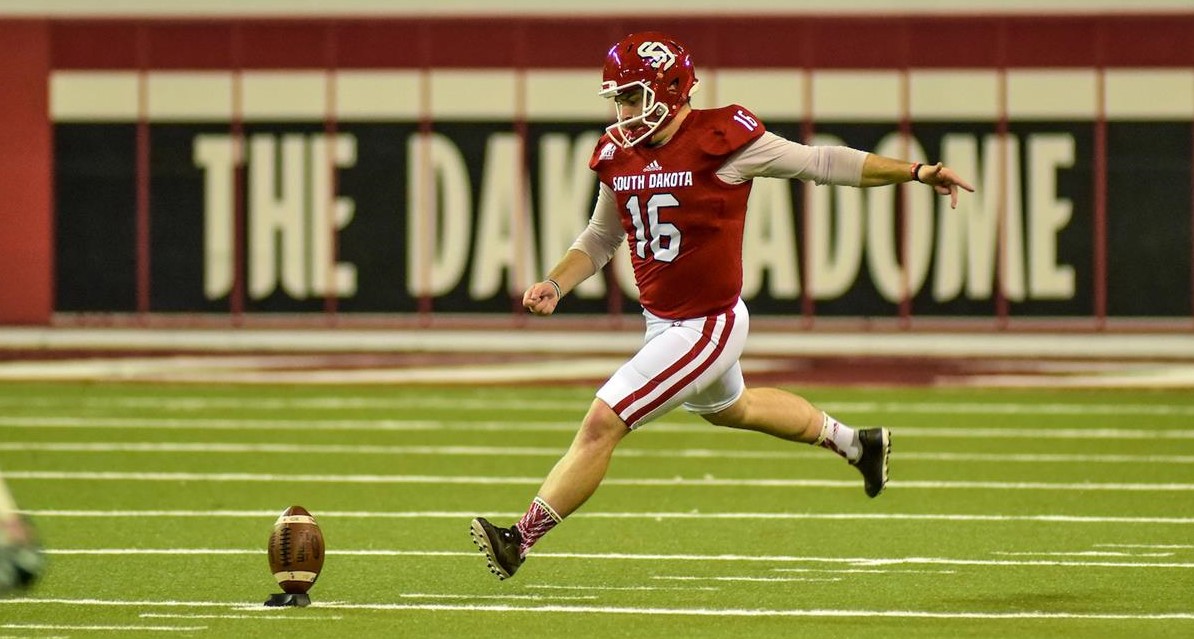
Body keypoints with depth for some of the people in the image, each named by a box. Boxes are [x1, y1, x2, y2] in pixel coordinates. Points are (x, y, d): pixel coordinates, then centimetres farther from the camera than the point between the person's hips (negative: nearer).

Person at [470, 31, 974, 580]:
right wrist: (555, 285, -4)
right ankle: (856, 443, 52)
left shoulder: (723, 141, -20)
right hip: (662, 322, 9)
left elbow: (821, 163, -10)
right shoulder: (619, 154, 0)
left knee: (601, 425, -14)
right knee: (728, 408, 32)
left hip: (709, 325, -9)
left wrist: (917, 173, -9)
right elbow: (600, 239, 14)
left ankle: (520, 540, -8)